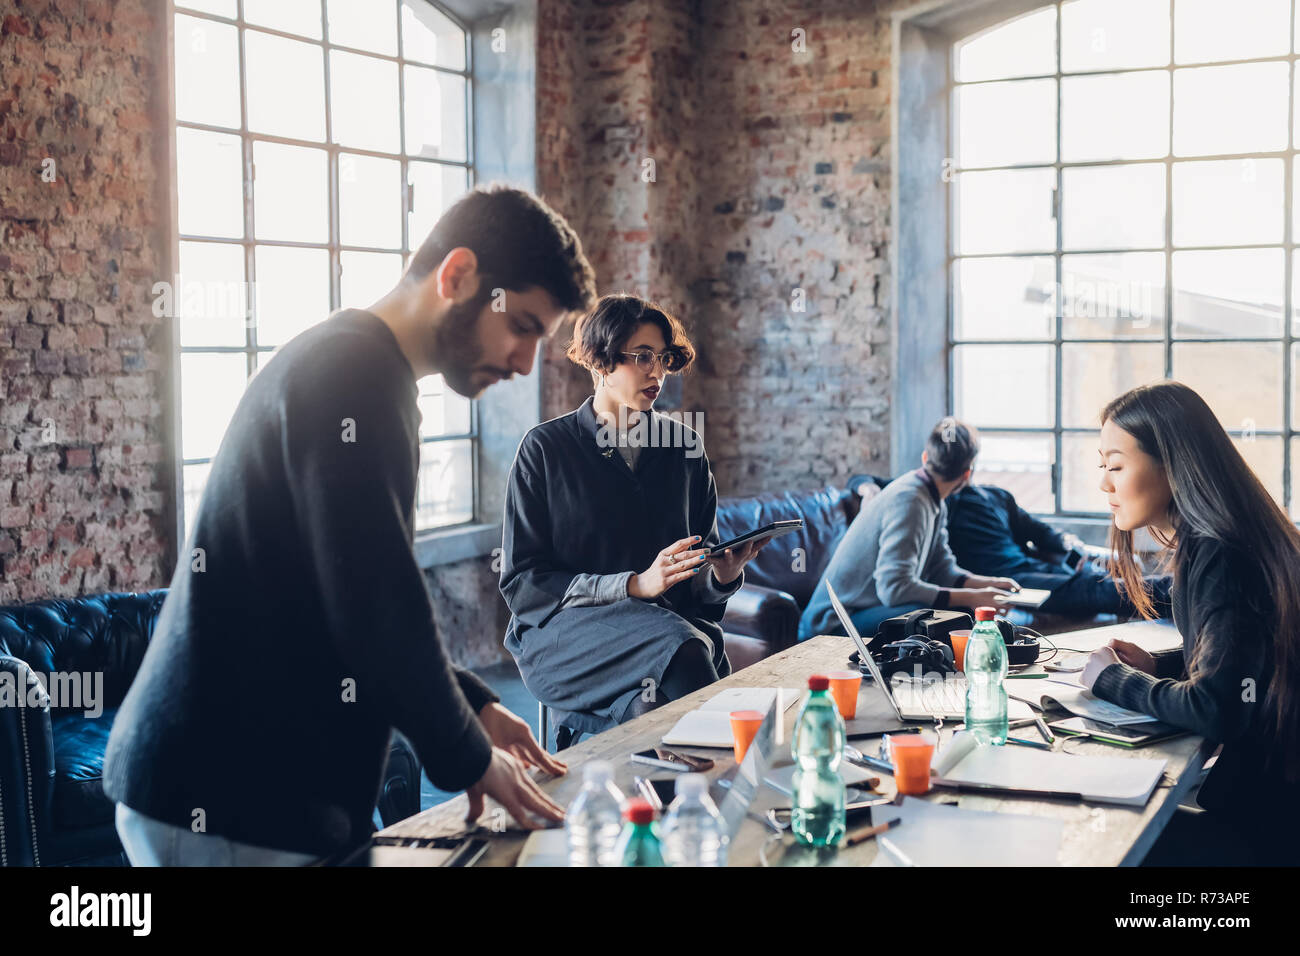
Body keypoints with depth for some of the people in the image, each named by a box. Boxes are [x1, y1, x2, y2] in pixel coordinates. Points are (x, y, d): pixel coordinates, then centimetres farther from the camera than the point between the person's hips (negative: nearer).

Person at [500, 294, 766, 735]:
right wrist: (635, 585, -15)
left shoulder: (685, 446, 15)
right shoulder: (545, 448, 2)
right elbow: (521, 582, -4)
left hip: (672, 614, 3)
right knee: (679, 646, -35)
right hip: (565, 629, -3)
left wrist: (724, 574, -7)